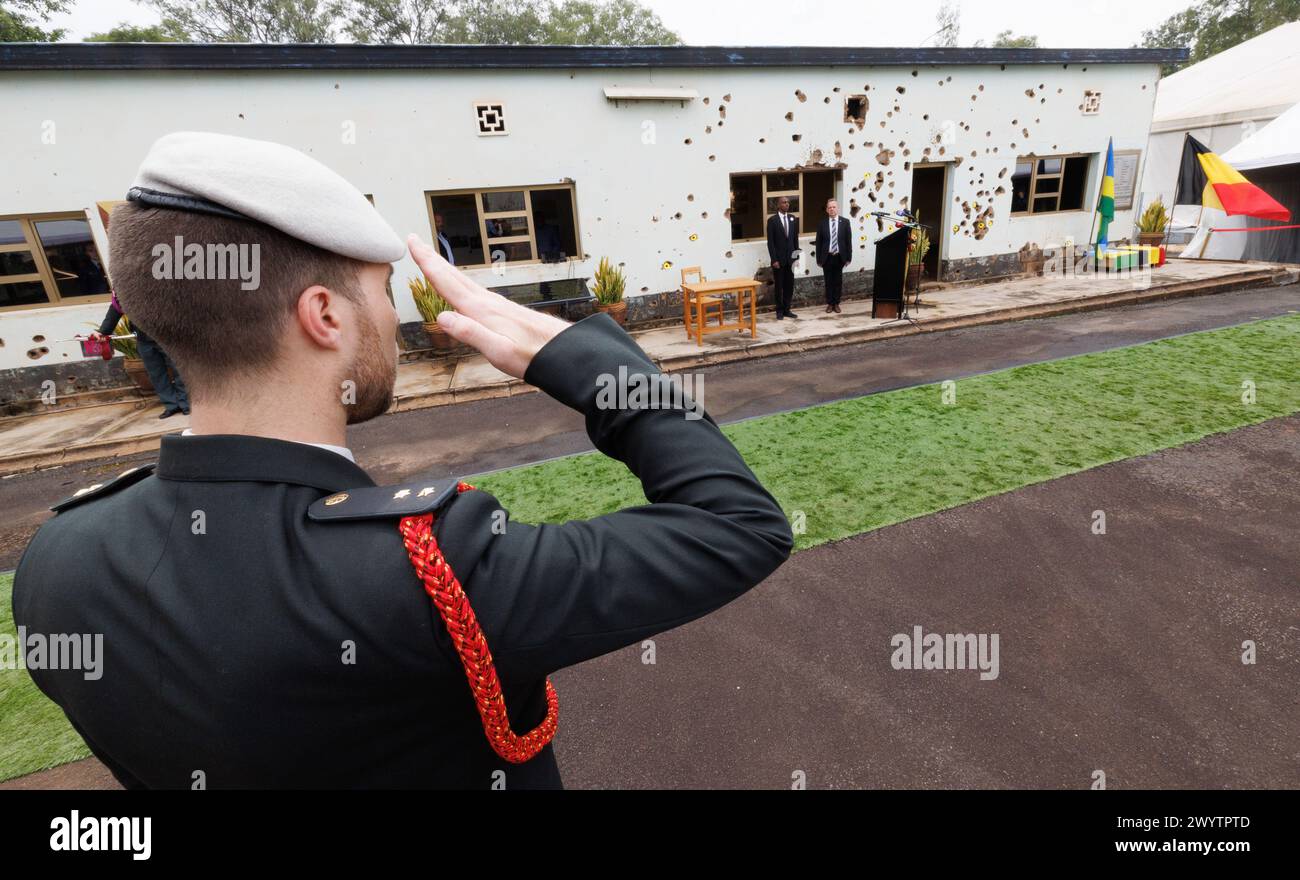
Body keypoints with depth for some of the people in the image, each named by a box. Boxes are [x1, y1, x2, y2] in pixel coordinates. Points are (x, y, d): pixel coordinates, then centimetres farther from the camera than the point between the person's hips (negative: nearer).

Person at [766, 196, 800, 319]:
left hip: (790, 258, 4)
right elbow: (770, 242, -8)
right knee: (779, 286, 3)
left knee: (789, 285, 6)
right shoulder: (772, 220, -5)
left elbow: (795, 239, 12)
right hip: (778, 258, -4)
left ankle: (787, 309, 15)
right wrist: (774, 260, -13)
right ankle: (780, 311, 13)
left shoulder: (793, 219, 9)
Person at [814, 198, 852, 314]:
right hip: (827, 257, 0)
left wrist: (848, 257, -2)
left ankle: (836, 303, 17)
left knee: (838, 281, 7)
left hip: (839, 257, 0)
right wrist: (819, 259, -2)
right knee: (828, 281, 6)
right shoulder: (822, 223, 1)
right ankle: (829, 304, 16)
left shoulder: (845, 222, 2)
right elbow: (818, 242, 2)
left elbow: (848, 241, 2)